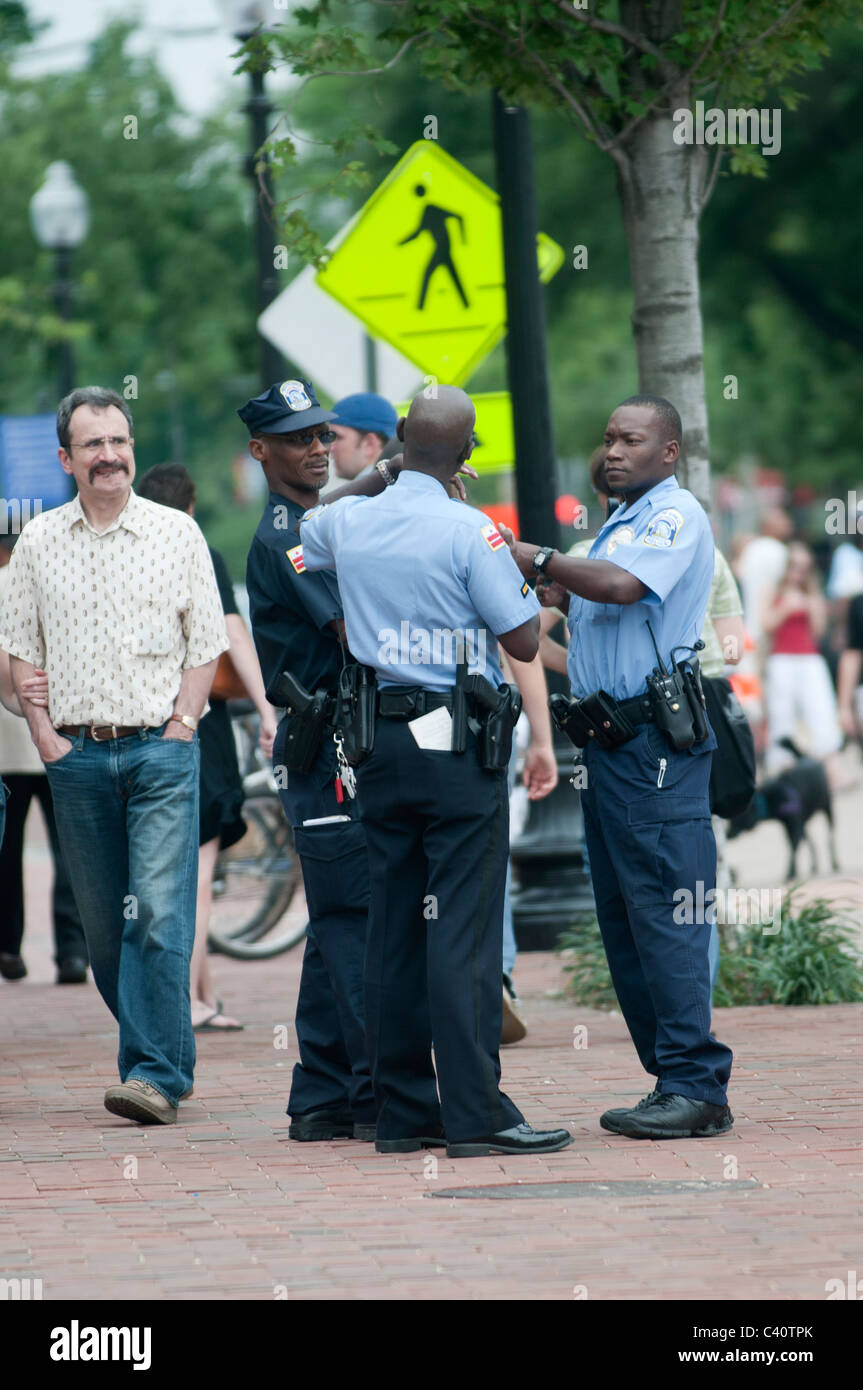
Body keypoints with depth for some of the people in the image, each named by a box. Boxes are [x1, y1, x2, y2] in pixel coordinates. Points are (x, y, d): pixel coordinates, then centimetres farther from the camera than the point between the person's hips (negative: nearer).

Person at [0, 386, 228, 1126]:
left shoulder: (177, 533, 4)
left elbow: (206, 643, 5)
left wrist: (181, 725, -5)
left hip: (160, 750, -3)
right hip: (77, 754, 3)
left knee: (158, 914, -14)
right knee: (103, 925, 5)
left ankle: (157, 1074, -16)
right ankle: (160, 1056, 17)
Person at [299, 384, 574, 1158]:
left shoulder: (348, 521, 5)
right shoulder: (468, 532, -12)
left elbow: (300, 537, 29)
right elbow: (524, 641, -11)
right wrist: (523, 575, 8)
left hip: (380, 744, 6)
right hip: (457, 743, -6)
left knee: (393, 927, 9)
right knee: (463, 927, -7)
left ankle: (403, 1110, 11)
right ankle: (475, 1114, -10)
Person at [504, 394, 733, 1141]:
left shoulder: (676, 515, -7)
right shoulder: (618, 525, 23)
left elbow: (621, 586, -23)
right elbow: (577, 602, 29)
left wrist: (538, 559, -13)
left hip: (655, 740, -10)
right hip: (608, 741, 10)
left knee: (664, 913, -12)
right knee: (622, 919, 9)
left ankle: (697, 1085, -12)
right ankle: (674, 1080, 12)